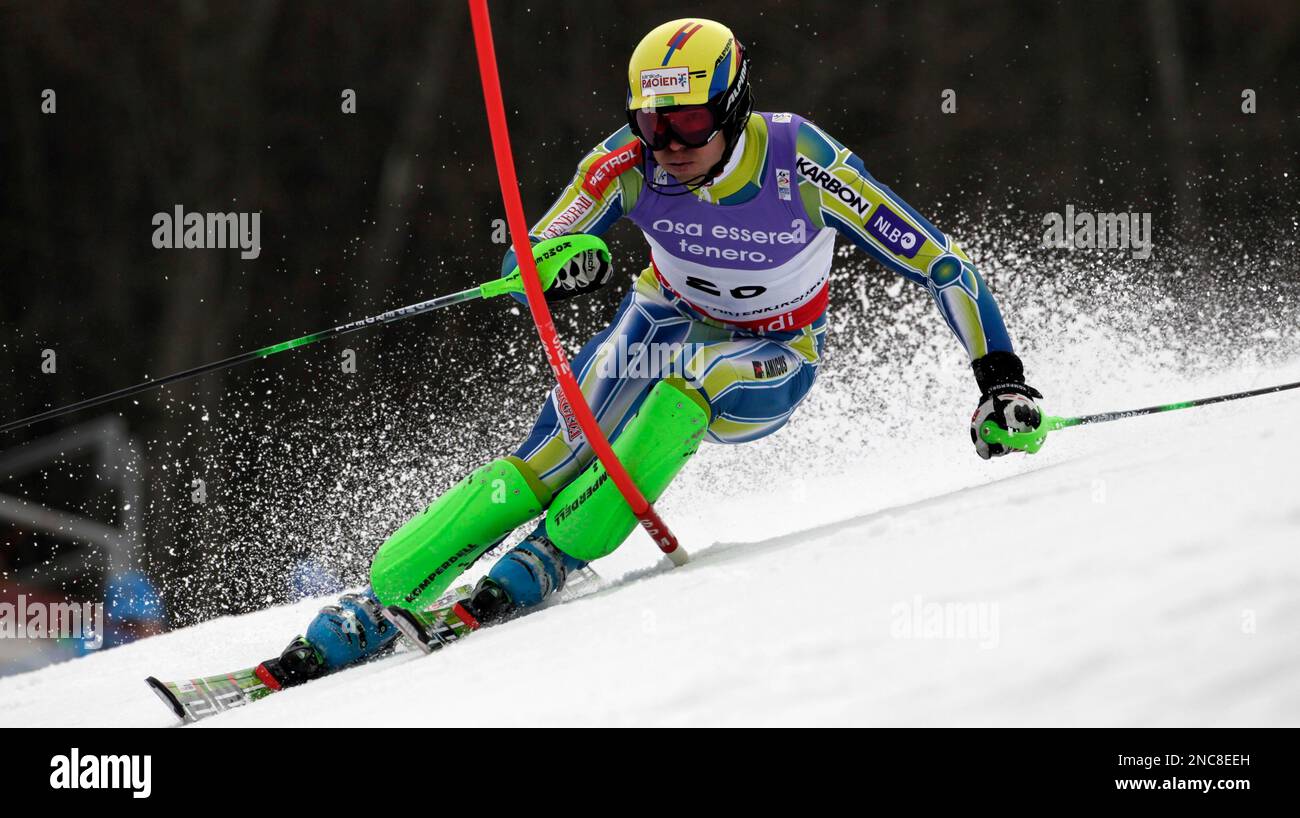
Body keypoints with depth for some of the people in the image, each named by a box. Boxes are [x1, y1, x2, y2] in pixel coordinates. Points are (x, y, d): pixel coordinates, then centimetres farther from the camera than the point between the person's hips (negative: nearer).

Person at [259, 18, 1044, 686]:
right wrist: (563, 269, -44)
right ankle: (377, 603, -17)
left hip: (770, 362, -2)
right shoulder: (630, 162, -24)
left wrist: (1002, 379, -30)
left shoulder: (799, 159, -30)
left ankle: (545, 564, -30)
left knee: (686, 389, -35)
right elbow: (526, 263, -20)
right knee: (552, 458, -17)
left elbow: (940, 264, -25)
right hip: (669, 320, 2)